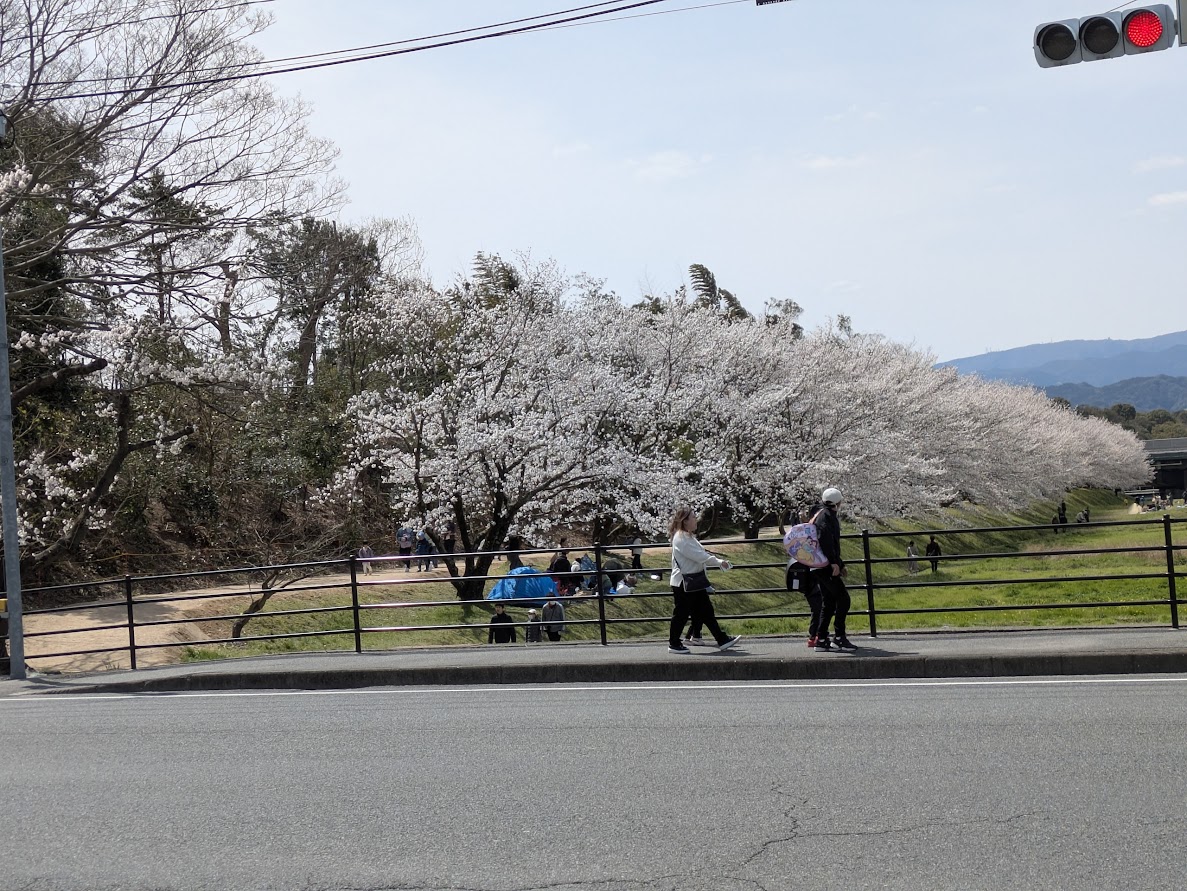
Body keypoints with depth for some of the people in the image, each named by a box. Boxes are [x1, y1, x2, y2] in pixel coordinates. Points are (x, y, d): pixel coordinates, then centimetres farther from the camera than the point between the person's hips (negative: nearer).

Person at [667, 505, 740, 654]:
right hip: (683, 583, -10)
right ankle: (674, 644, 12)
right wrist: (719, 562, -19)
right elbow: (699, 556, -23)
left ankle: (722, 640, 11)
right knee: (681, 614, 0)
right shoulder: (680, 539, -18)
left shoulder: (689, 536, 15)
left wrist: (720, 562, 5)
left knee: (706, 611, 9)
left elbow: (701, 555, 15)